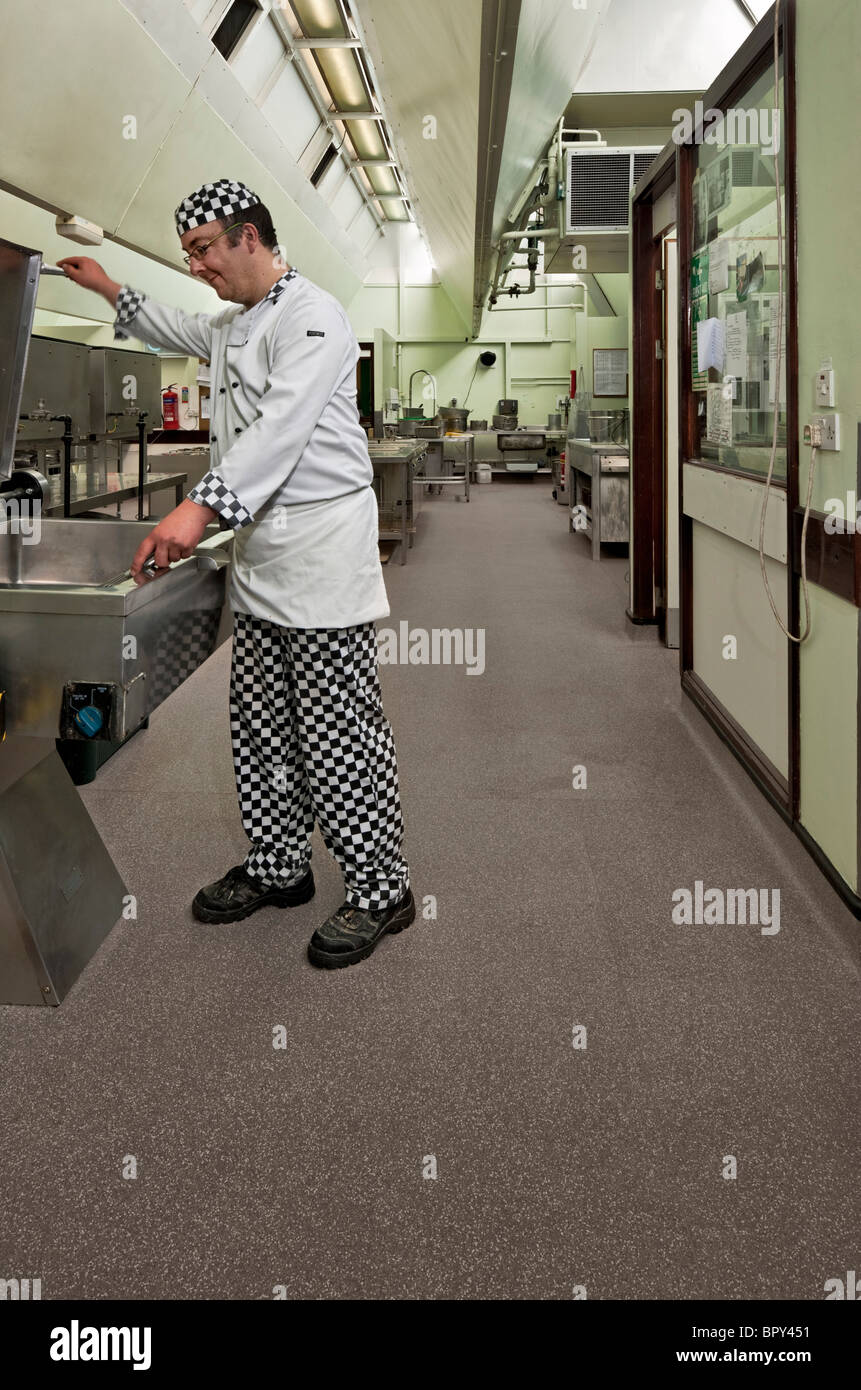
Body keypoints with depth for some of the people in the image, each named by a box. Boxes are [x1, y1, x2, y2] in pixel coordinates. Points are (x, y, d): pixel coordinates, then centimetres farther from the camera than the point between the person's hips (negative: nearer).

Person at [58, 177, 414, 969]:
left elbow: (281, 428, -26)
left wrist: (201, 507, -36)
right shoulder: (232, 326, 18)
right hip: (259, 548, 9)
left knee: (338, 730, -5)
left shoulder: (313, 316, -12)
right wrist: (109, 289, 39)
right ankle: (279, 869, 28)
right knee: (261, 726, 13)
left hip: (323, 542, -9)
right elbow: (180, 331, 43)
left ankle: (381, 890, 6)